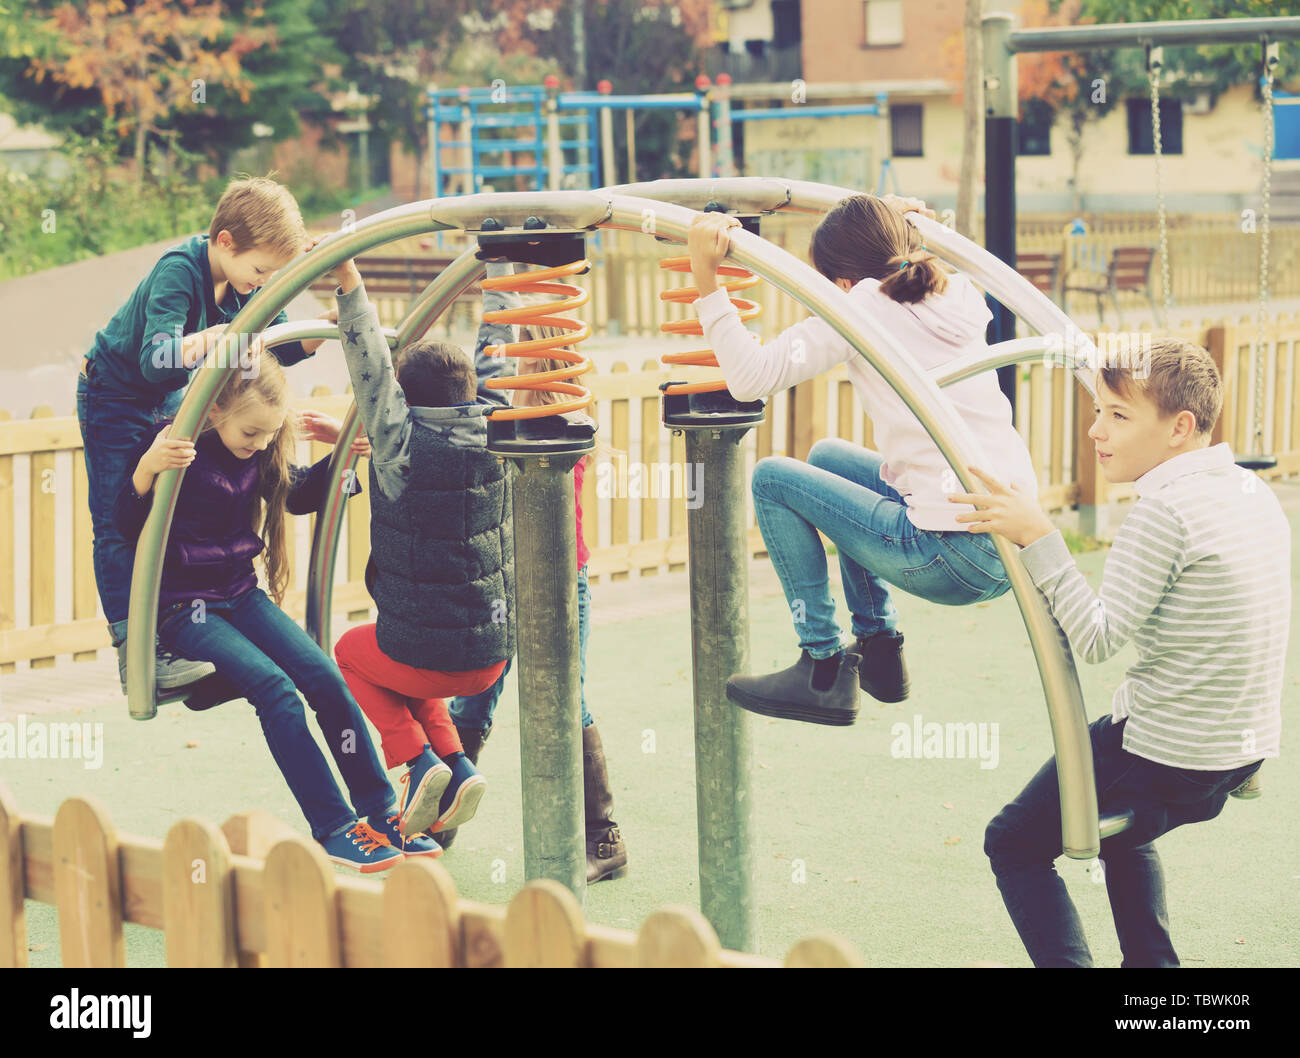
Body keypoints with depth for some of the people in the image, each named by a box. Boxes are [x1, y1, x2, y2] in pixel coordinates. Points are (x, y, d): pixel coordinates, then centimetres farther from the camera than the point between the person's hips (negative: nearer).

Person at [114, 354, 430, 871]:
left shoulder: (260, 453, 6)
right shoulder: (177, 449, -14)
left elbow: (299, 494, 24)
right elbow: (129, 528, -21)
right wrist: (147, 469, -38)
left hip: (242, 595, 6)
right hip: (182, 609, -6)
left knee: (325, 678, -14)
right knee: (273, 687, -26)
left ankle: (380, 813, -9)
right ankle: (334, 829, -24)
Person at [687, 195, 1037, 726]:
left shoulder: (862, 307, -6)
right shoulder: (960, 295, 14)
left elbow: (750, 377, -12)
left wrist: (705, 279, -7)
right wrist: (905, 222, 48)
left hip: (954, 557, -8)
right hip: (1015, 545, 8)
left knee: (773, 479, 7)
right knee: (827, 456, 28)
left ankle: (825, 672, 9)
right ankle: (879, 647, 29)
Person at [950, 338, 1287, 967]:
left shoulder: (1163, 509, -21)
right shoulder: (1254, 493, 6)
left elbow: (1098, 639, -22)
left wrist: (1037, 539, -25)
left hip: (1161, 754, -9)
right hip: (1249, 748, 9)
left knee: (1014, 844, 8)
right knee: (1122, 833, 35)